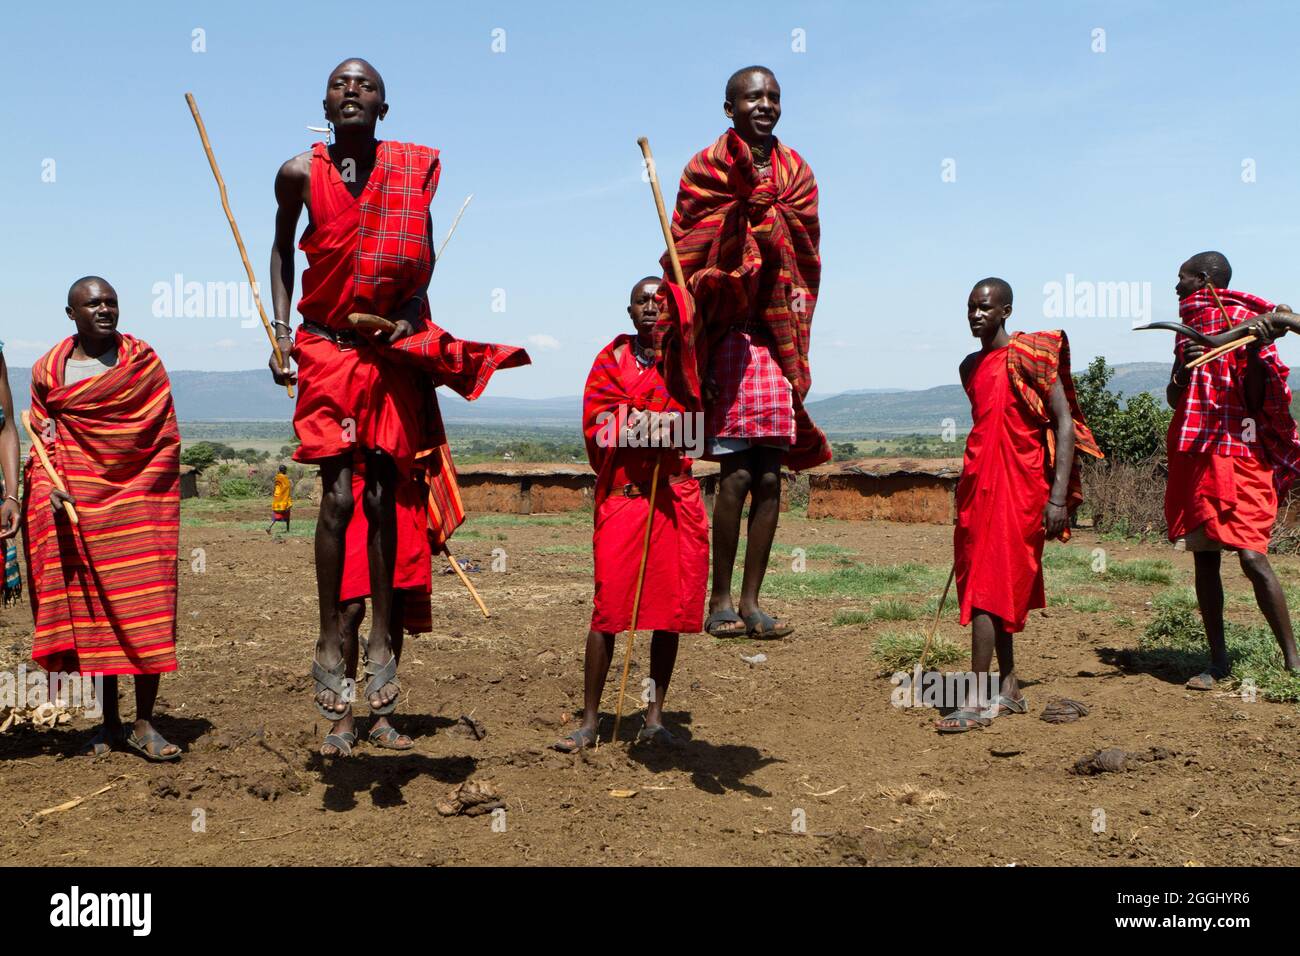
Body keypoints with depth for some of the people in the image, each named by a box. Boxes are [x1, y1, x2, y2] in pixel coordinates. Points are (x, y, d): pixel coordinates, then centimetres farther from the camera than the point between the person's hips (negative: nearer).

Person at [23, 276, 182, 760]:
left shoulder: (142, 360, 6)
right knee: (90, 607, 3)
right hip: (77, 504, 2)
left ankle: (144, 724, -2)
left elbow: (165, 435, 6)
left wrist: (152, 495, -2)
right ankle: (109, 724, 14)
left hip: (138, 501, -1)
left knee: (147, 606, -8)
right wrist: (52, 487, -5)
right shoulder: (47, 370, 10)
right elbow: (44, 440, 13)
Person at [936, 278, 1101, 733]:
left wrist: (1058, 496, -18)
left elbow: (1064, 422, -11)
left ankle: (978, 699, -12)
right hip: (978, 485, 8)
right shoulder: (970, 366, 16)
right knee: (999, 590, 10)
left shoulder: (1027, 355, -7)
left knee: (988, 588, -12)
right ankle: (1008, 690, 18)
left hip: (1016, 487, -7)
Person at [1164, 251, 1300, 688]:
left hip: (1238, 458, -7)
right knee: (1204, 558, 6)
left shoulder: (1248, 324, -4)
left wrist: (1255, 351, -23)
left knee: (1252, 556, -14)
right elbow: (1174, 400, 13)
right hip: (1194, 456, 7)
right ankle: (1218, 659, 12)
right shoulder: (1190, 328, 16)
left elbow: (1255, 400, -9)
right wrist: (1182, 368, -7)